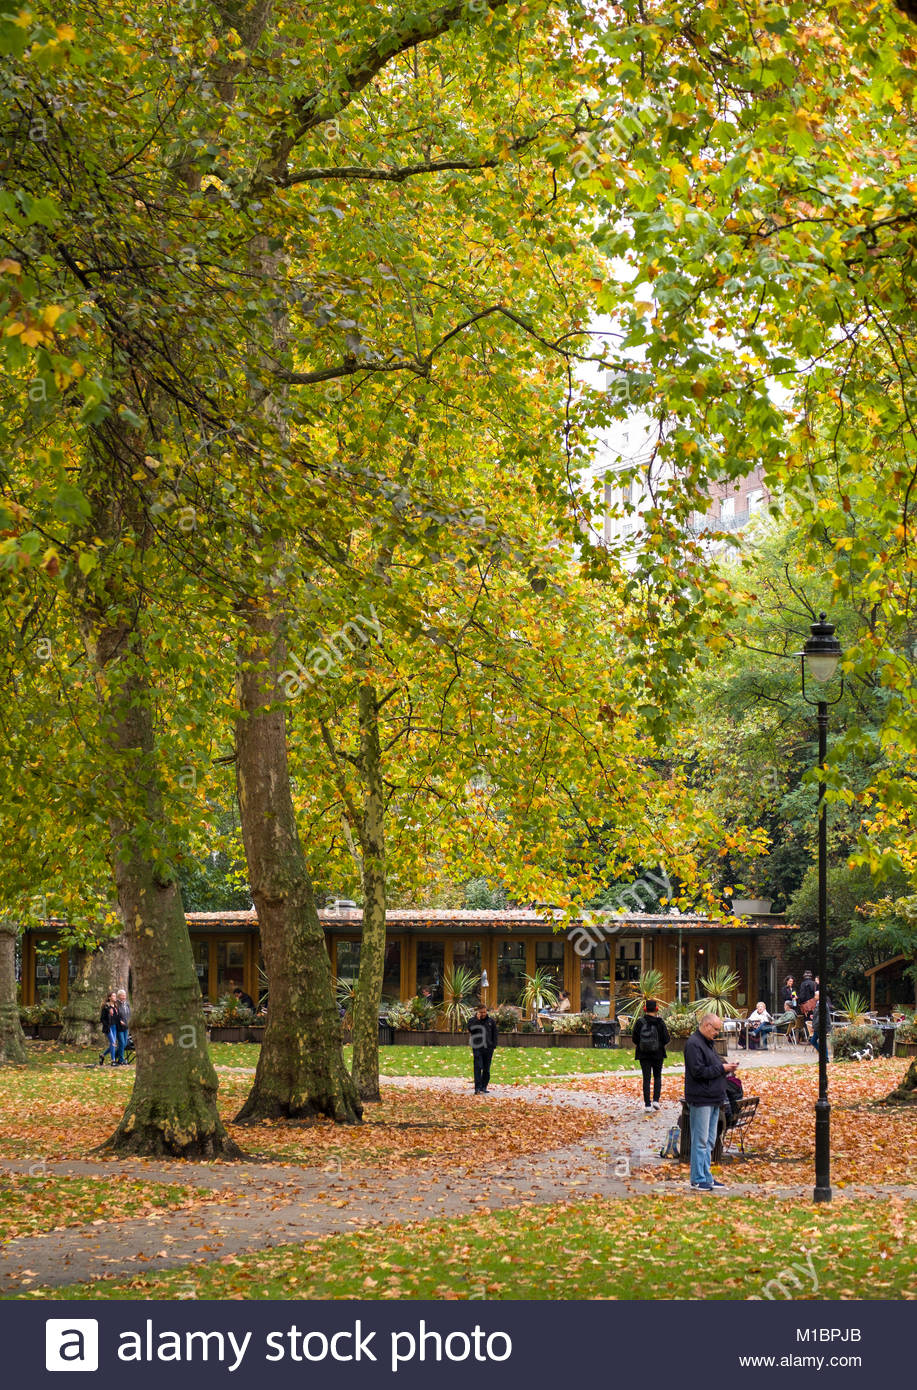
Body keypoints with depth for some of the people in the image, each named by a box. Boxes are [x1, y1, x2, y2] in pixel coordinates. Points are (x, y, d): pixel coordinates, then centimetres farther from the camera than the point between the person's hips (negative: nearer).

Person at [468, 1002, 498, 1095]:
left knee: (486, 1069, 7)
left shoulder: (491, 1021, 9)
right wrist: (477, 1019, -17)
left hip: (488, 1049, 3)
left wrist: (493, 1046, 4)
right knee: (478, 1068, -12)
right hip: (477, 1048, -3)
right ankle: (477, 1088, -16)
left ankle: (484, 1087, 15)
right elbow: (470, 1029, -15)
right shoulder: (473, 1020, 3)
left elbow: (494, 1034, 13)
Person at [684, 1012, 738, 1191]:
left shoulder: (707, 1043, 18)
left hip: (713, 1100, 10)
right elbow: (698, 1071, -21)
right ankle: (698, 1181, -4)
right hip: (701, 1100, -10)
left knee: (709, 1141, 13)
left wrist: (727, 1067, 6)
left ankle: (706, 1178, 19)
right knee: (700, 1141, -7)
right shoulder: (694, 1044, -14)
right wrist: (722, 1068, -14)